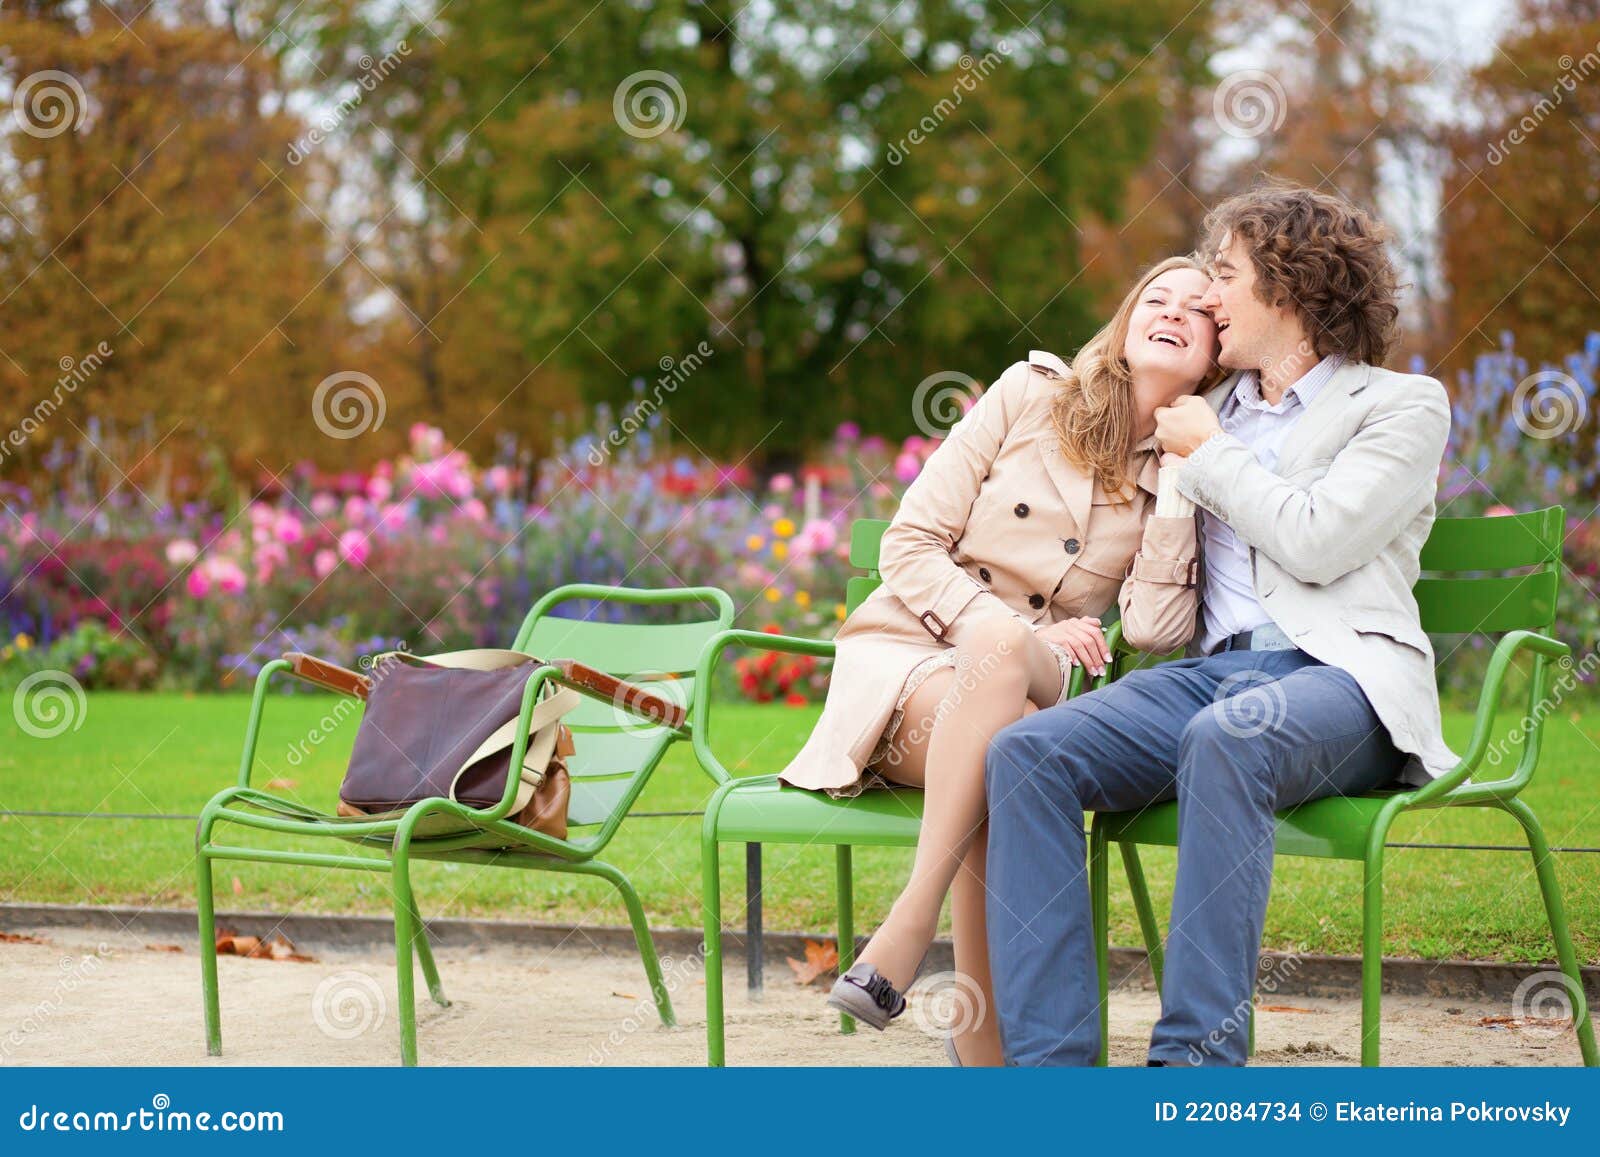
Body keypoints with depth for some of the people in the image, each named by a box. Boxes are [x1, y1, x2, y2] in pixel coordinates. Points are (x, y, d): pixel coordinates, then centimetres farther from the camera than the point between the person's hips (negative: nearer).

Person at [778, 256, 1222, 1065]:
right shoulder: (1033, 394, 3)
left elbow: (1152, 629, -8)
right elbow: (909, 546, -1)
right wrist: (1017, 630, -16)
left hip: (1026, 688, 1)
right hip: (900, 660, -1)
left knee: (1002, 650, -39)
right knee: (1005, 749, -38)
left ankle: (908, 929, -39)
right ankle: (986, 1042, -36)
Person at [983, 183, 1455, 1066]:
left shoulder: (1402, 405, 10)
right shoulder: (1211, 413, 28)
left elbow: (1316, 543, -7)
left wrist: (1208, 455, 5)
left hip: (1341, 679, -5)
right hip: (1208, 670, 6)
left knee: (1224, 739, -40)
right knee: (1026, 753, -23)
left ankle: (1197, 1055, -38)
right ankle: (1049, 1068, -30)